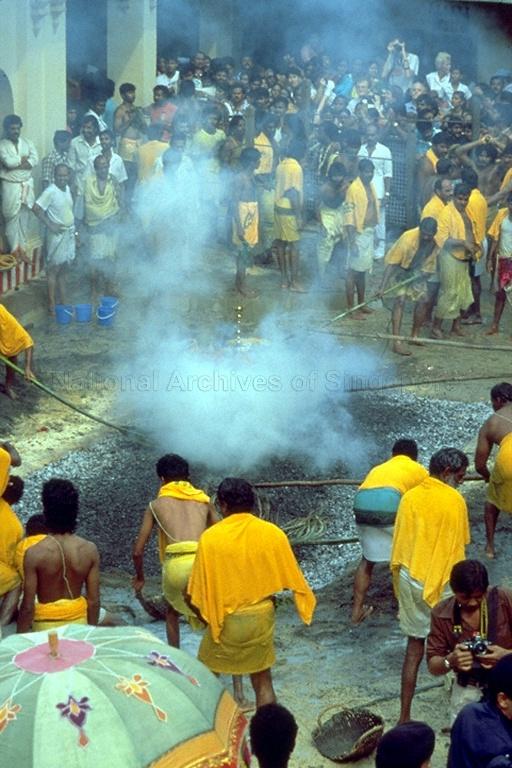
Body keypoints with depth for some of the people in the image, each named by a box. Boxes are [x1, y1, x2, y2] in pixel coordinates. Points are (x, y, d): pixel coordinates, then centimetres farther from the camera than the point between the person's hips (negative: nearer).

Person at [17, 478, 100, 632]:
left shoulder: (35, 554, -19)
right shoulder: (89, 550, -11)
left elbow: (28, 606, -15)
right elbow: (94, 601, -4)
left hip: (46, 625, -3)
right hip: (78, 622, 3)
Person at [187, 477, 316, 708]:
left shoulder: (211, 537, -13)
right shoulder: (273, 533, -7)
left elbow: (196, 593, -11)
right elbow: (290, 578, 0)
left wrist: (206, 616, 7)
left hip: (225, 621, -2)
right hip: (262, 618, 3)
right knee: (262, 679, 15)